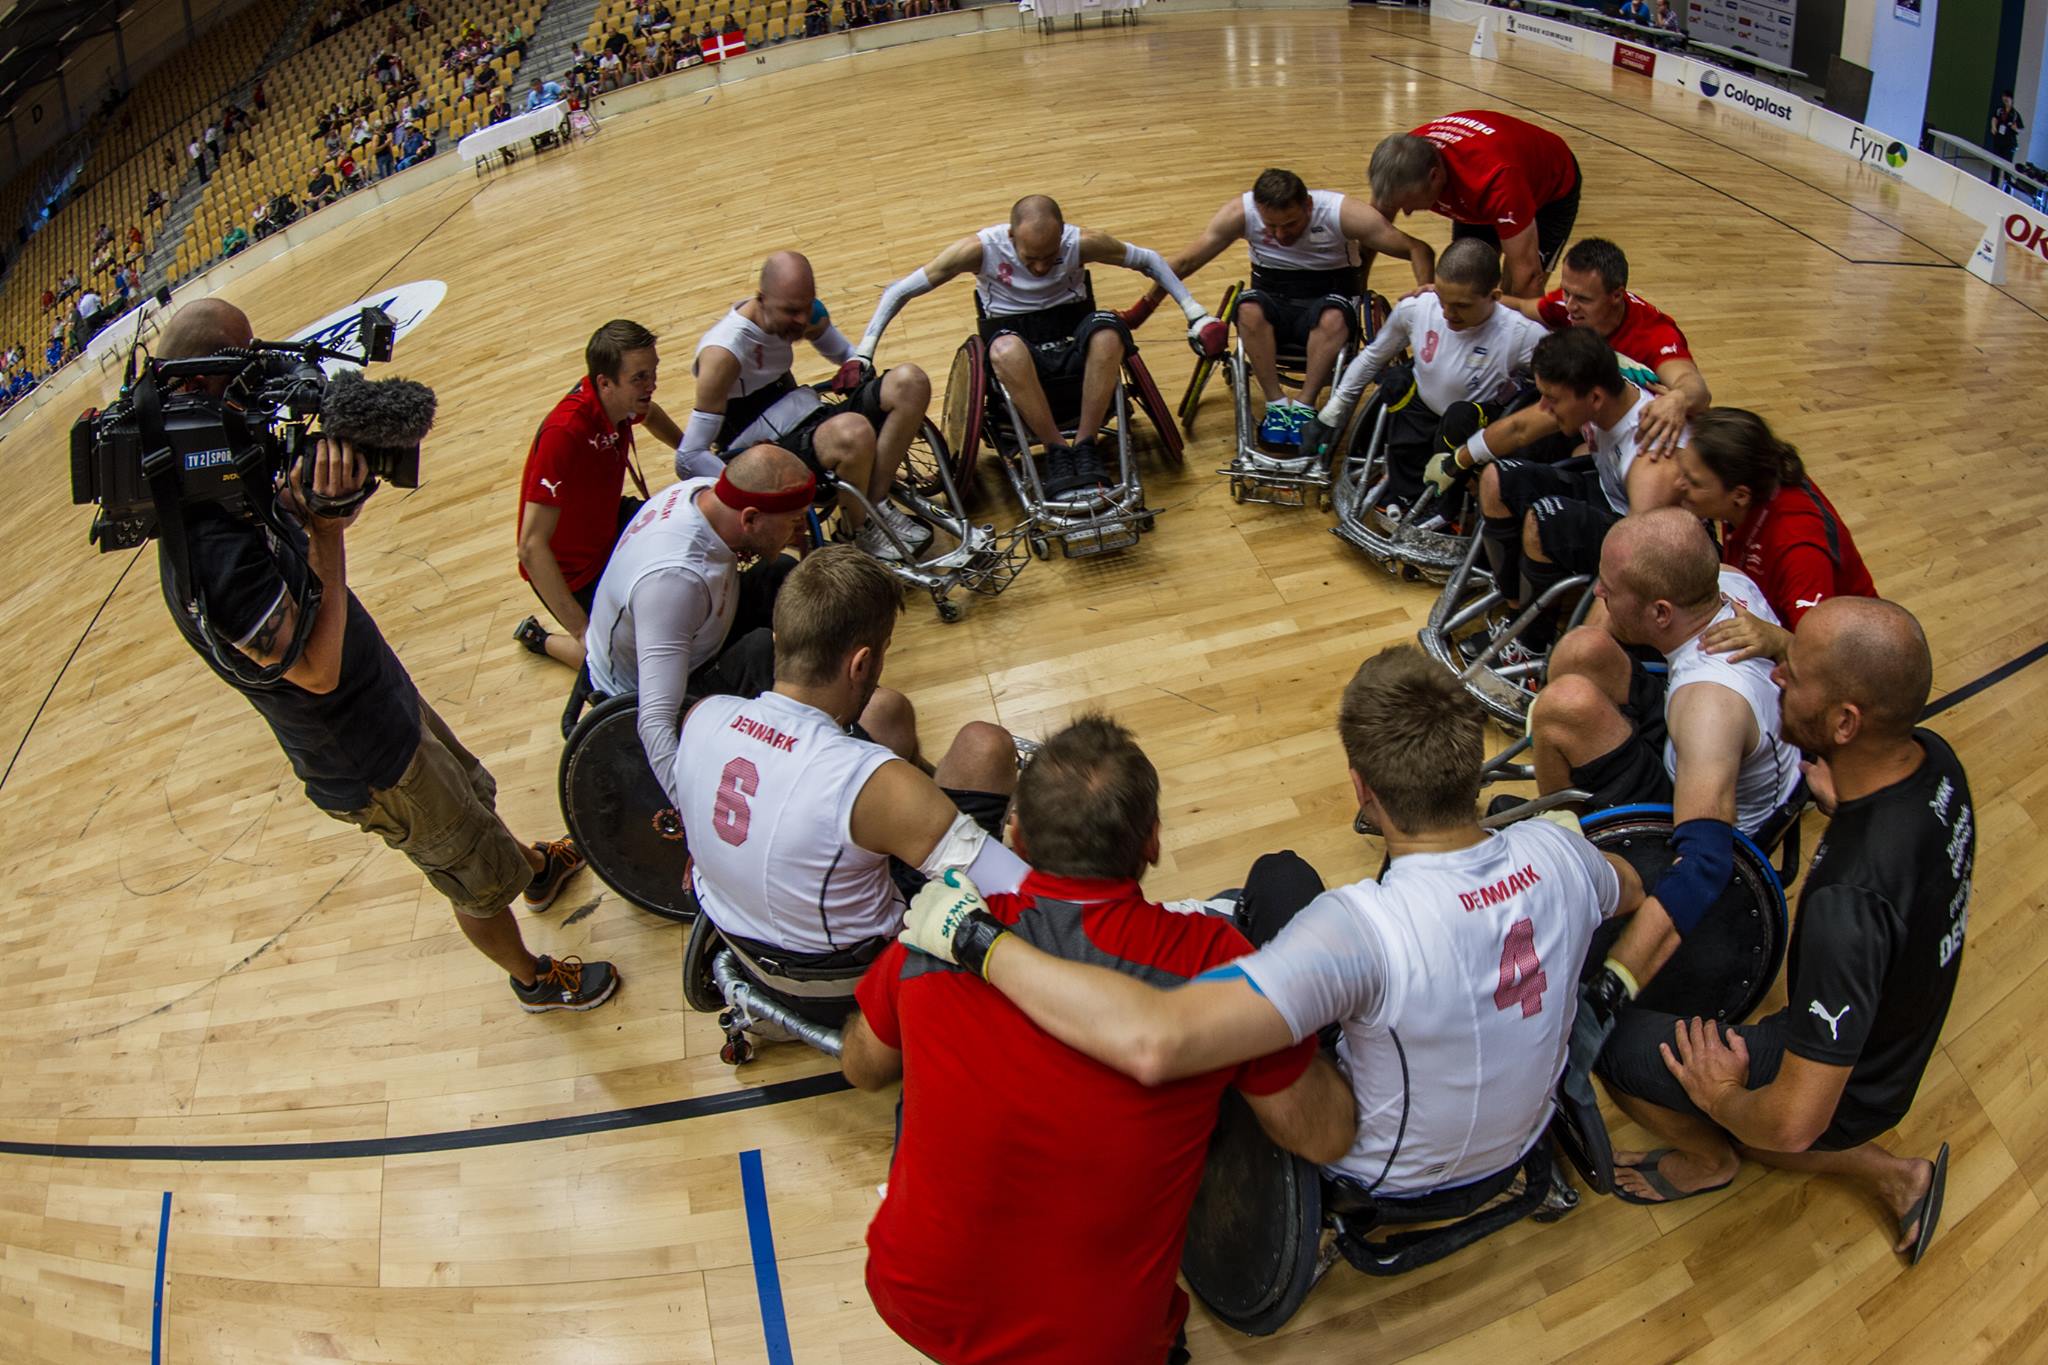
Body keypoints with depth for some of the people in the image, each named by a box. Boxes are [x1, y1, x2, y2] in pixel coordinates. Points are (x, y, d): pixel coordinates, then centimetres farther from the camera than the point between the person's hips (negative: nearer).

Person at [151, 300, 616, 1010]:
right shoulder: (212, 554, -37)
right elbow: (317, 669, -32)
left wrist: (330, 499, -21)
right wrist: (325, 531, -34)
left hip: (387, 697, 9)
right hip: (370, 766, -9)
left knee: (471, 795, 34)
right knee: (481, 879, 14)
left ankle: (536, 868, 62)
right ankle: (533, 978, 41)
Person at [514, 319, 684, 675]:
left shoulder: (619, 397, -14)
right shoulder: (565, 433, -38)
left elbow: (648, 412, 18)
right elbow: (531, 548, -39)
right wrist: (583, 632, -41)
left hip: (610, 522, 8)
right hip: (571, 569, -8)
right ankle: (538, 637, 14)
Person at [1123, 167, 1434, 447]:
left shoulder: (1343, 212, -21)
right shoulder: (1240, 212, -18)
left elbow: (1418, 250, -19)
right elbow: (1184, 263, -11)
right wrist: (1139, 312, -12)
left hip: (1329, 295, -1)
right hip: (1273, 296, 2)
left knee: (1334, 318, -37)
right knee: (1249, 309, -33)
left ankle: (1303, 407, -27)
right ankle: (1276, 405, -25)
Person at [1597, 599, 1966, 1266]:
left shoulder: (1848, 903, -44)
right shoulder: (1932, 758, -18)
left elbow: (1794, 1124, -38)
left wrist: (1720, 1098, -16)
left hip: (1836, 1094, -8)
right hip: (1892, 1045, 8)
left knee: (1605, 1035, 0)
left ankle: (1710, 1158, 24)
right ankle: (1895, 1177, 28)